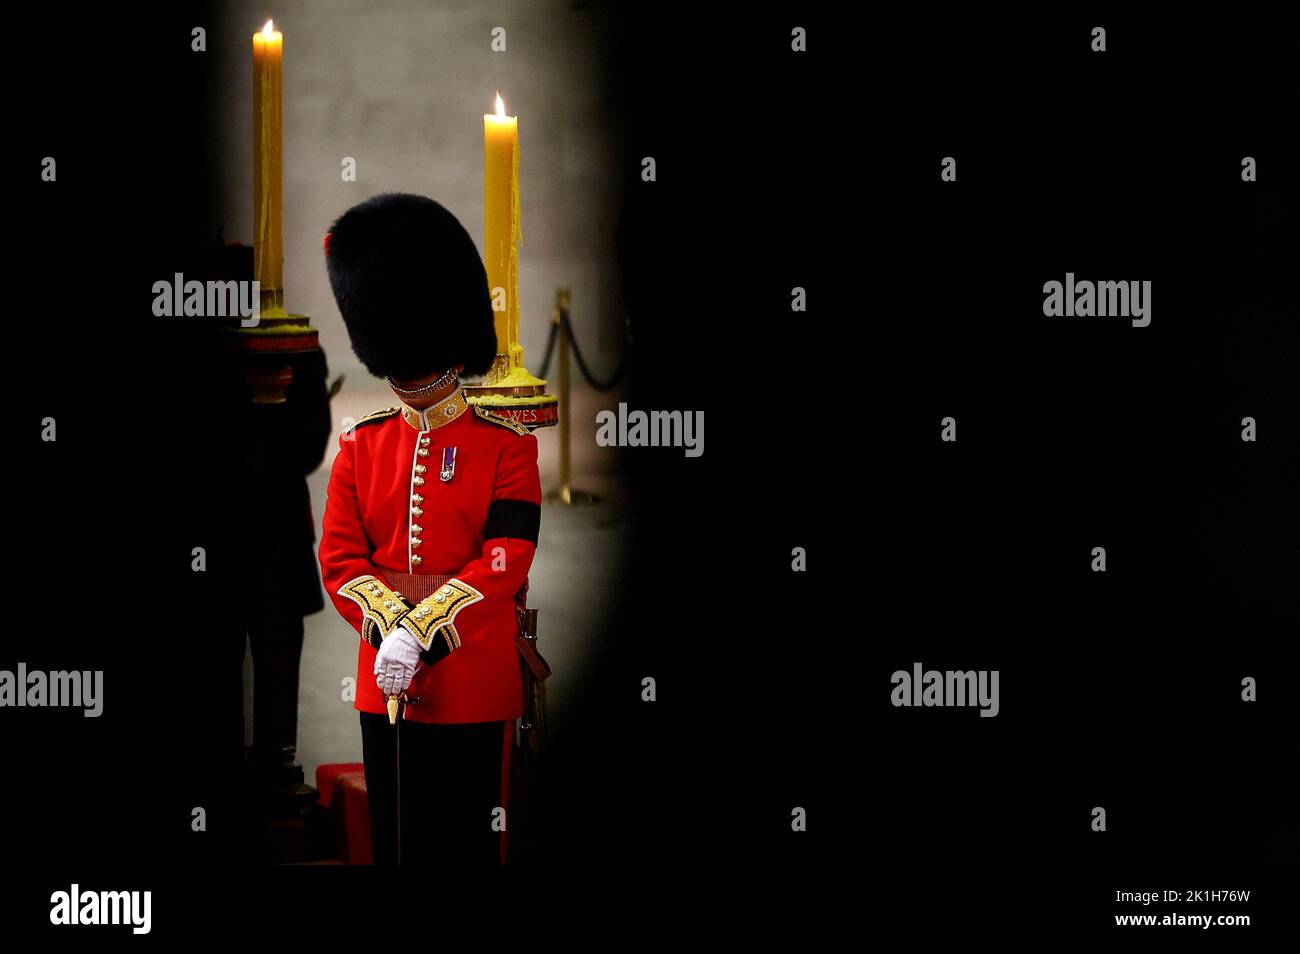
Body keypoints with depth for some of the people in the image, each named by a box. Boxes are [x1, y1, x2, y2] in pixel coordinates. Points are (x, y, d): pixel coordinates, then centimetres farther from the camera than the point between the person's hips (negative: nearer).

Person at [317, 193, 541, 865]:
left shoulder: (507, 447, -2)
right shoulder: (360, 446, 8)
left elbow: (505, 563, -13)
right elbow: (339, 558, 1)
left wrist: (421, 632, -22)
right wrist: (390, 631, -16)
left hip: (475, 686, -3)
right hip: (384, 683, 3)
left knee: (471, 841, 2)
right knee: (395, 837, 9)